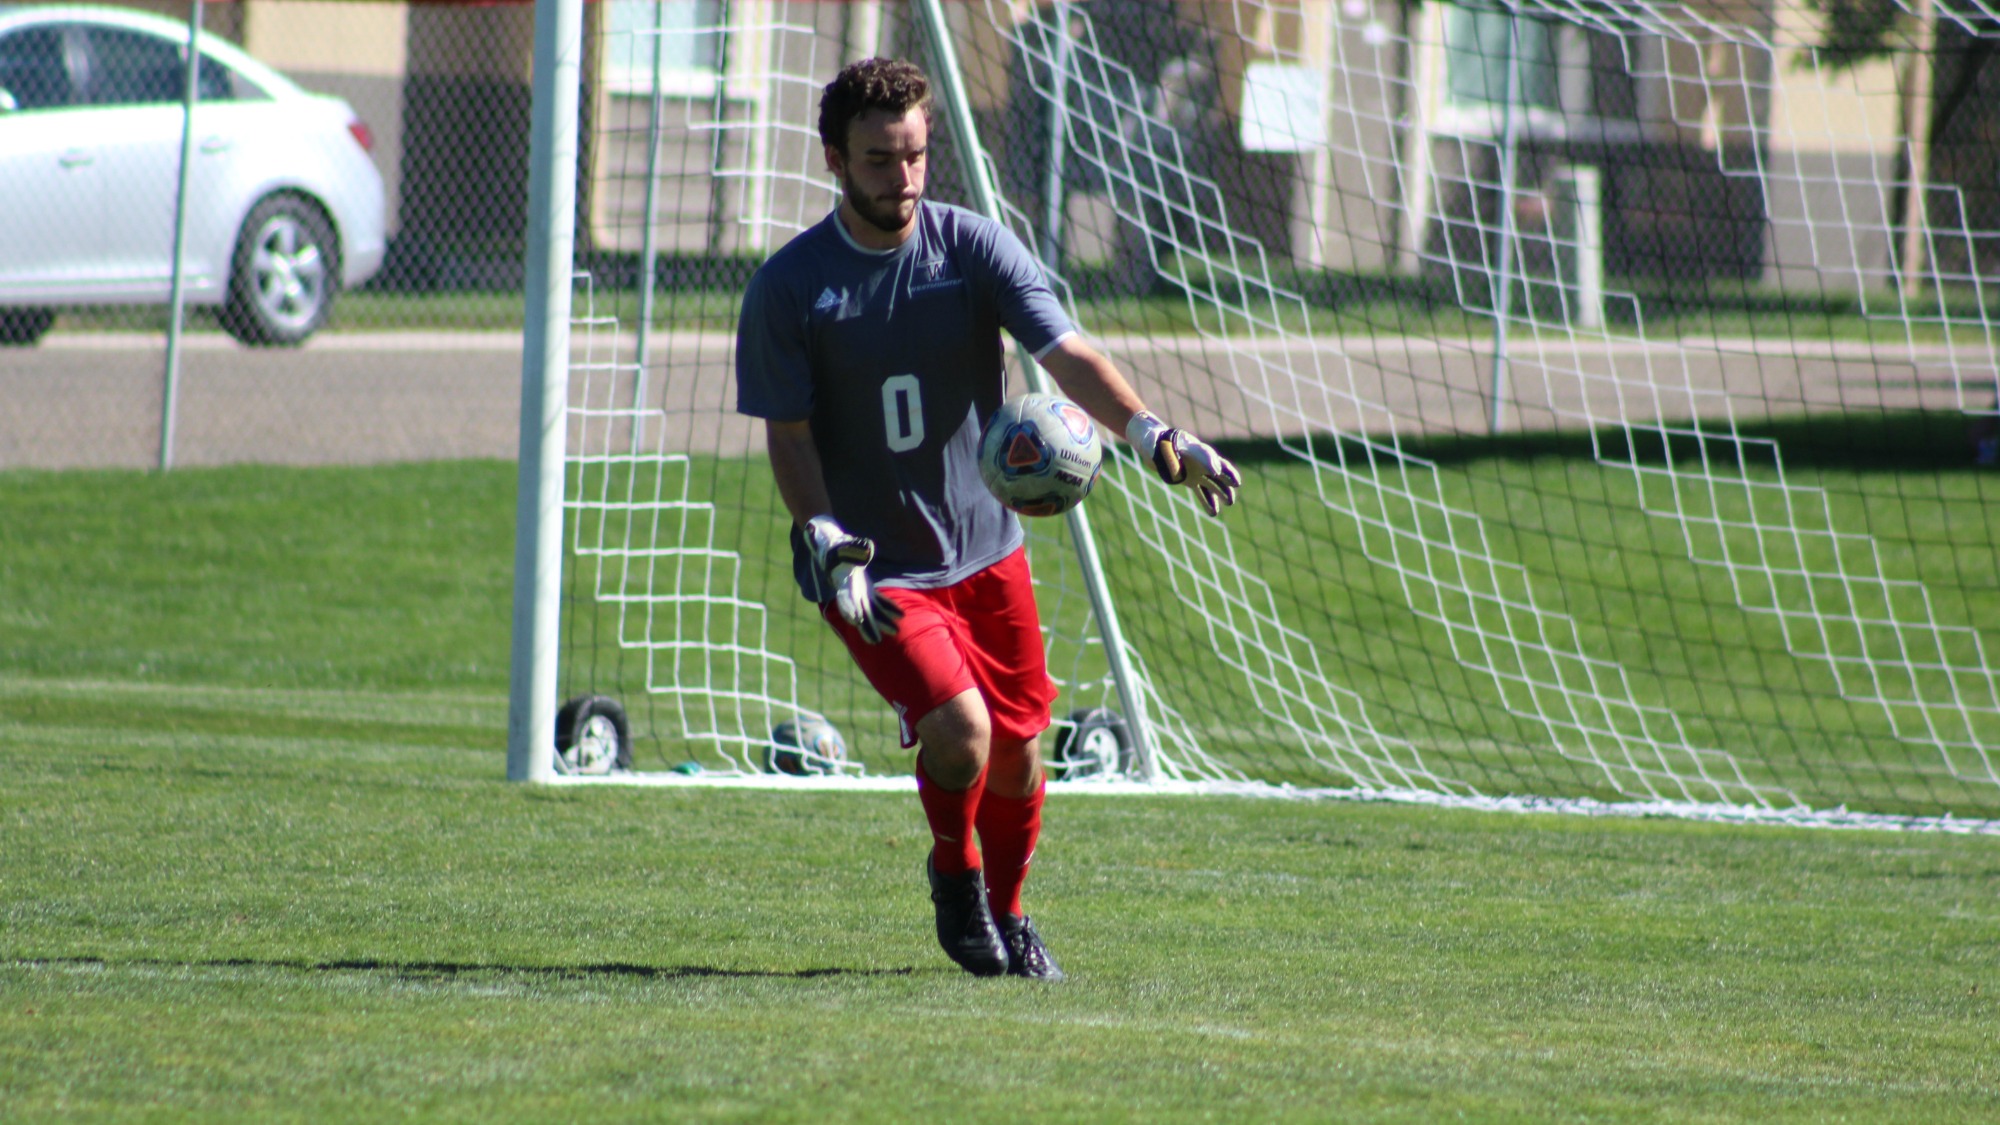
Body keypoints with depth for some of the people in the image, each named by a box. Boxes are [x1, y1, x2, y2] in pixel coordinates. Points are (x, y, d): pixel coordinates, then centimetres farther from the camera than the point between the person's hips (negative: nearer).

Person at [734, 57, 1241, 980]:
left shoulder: (974, 248, -5)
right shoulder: (788, 288, -8)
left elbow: (1064, 352, -15)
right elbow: (787, 435, -5)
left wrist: (1155, 434, -31)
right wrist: (831, 547, -20)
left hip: (985, 548, 3)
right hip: (872, 569, -3)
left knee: (1018, 755, 6)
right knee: (957, 730, -21)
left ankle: (1004, 913, 34)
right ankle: (955, 875, 10)